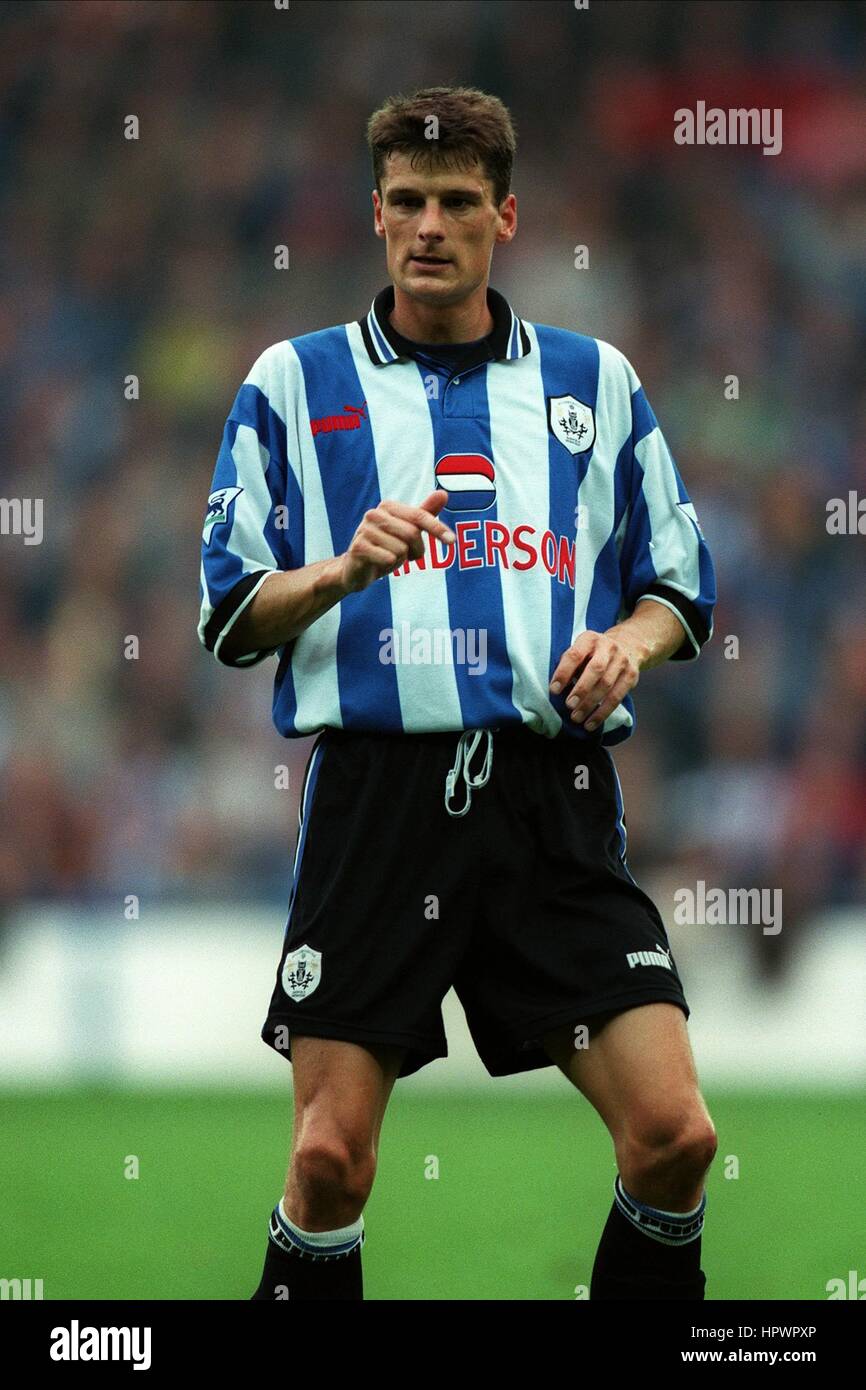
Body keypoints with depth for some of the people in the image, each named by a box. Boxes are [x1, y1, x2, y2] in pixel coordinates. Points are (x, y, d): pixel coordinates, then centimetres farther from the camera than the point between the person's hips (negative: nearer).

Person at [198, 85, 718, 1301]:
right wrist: (339, 574, -11)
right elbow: (228, 618, 8)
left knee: (673, 1133, -8)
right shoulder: (294, 383, 10)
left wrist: (632, 639, -3)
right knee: (331, 1158, -5)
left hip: (555, 795, 1)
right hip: (376, 793, -1)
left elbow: (683, 586, 19)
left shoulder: (596, 380, 15)